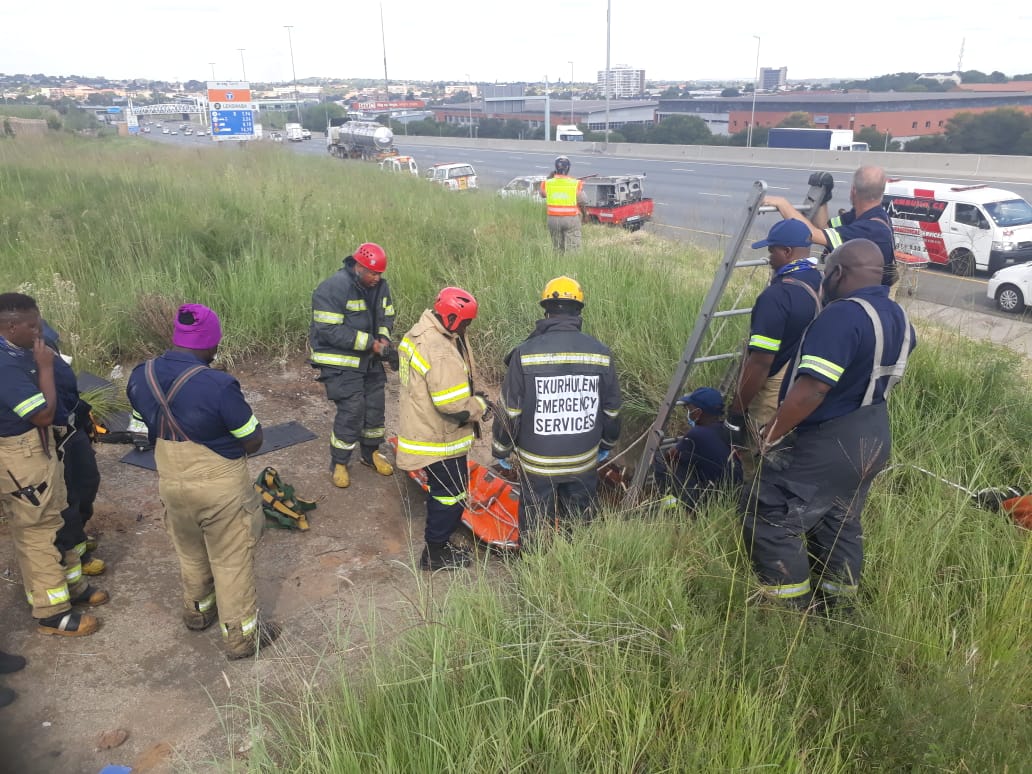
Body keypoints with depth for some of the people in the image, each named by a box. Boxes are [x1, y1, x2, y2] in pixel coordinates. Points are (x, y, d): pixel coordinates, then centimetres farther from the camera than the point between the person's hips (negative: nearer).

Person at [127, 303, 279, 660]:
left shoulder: (140, 376, -8)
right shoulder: (219, 385, -28)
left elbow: (144, 432, 7)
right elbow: (253, 442, -17)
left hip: (171, 482, 6)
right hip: (220, 487, -6)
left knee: (190, 553, 28)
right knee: (231, 561, 12)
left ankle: (197, 610, 50)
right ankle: (241, 636, 26)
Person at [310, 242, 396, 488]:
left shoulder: (380, 286, 0)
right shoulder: (333, 288, -22)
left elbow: (387, 316, 12)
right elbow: (330, 330, -26)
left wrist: (383, 337, -11)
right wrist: (370, 343, -25)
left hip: (370, 359, 7)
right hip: (341, 363, -7)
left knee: (375, 406, 13)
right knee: (351, 411, -9)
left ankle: (371, 453, 35)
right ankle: (339, 463, 10)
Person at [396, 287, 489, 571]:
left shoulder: (417, 335, 4)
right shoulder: (442, 354, -29)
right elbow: (456, 408, -29)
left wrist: (472, 397, 6)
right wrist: (480, 404, -9)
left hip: (420, 429, 10)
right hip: (439, 440, -10)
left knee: (442, 491, 23)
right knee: (452, 495, 6)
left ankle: (437, 543, 36)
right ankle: (435, 555, 20)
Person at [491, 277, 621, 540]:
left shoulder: (525, 353, -15)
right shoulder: (600, 353, -6)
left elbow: (510, 410, -10)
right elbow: (611, 409, 4)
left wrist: (501, 449, 5)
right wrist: (607, 443, 21)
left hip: (537, 462, -2)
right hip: (583, 461, 2)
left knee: (535, 529, 14)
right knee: (578, 527, 19)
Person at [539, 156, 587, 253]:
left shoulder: (547, 183, -3)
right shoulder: (576, 184, -9)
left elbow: (543, 195, 15)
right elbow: (581, 202, -5)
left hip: (553, 219, 3)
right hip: (571, 219, -3)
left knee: (557, 249, 13)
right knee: (573, 249, 0)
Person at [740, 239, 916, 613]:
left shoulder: (842, 315, -25)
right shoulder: (898, 316, 5)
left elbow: (812, 389, -32)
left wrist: (769, 436, -21)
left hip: (826, 445, -9)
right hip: (872, 439, 10)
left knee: (767, 516, 0)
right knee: (840, 524, 21)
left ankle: (794, 612, 7)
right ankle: (838, 607, 34)